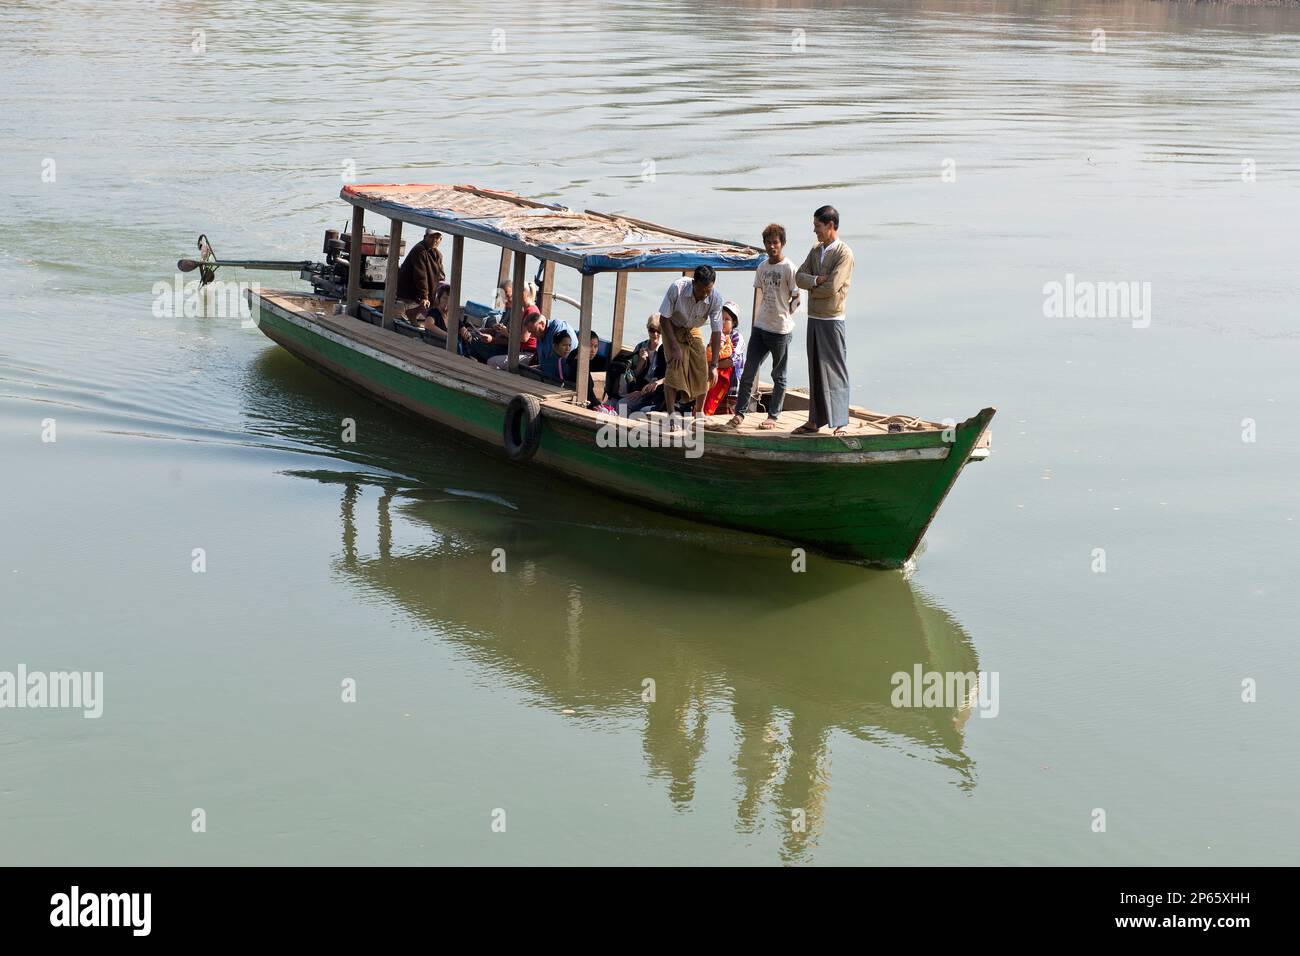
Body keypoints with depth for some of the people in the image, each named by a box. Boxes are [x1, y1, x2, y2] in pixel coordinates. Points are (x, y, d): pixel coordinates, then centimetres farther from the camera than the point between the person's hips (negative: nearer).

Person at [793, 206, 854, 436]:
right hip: (814, 317, 7)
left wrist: (811, 287, -4)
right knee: (815, 370, 11)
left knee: (836, 370, -4)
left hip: (832, 319, -7)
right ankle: (815, 420, 17)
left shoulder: (844, 253, -11)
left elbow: (833, 287, -19)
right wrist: (817, 280, -13)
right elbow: (799, 276, 5)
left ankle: (842, 423, -1)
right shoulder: (815, 250, 12)